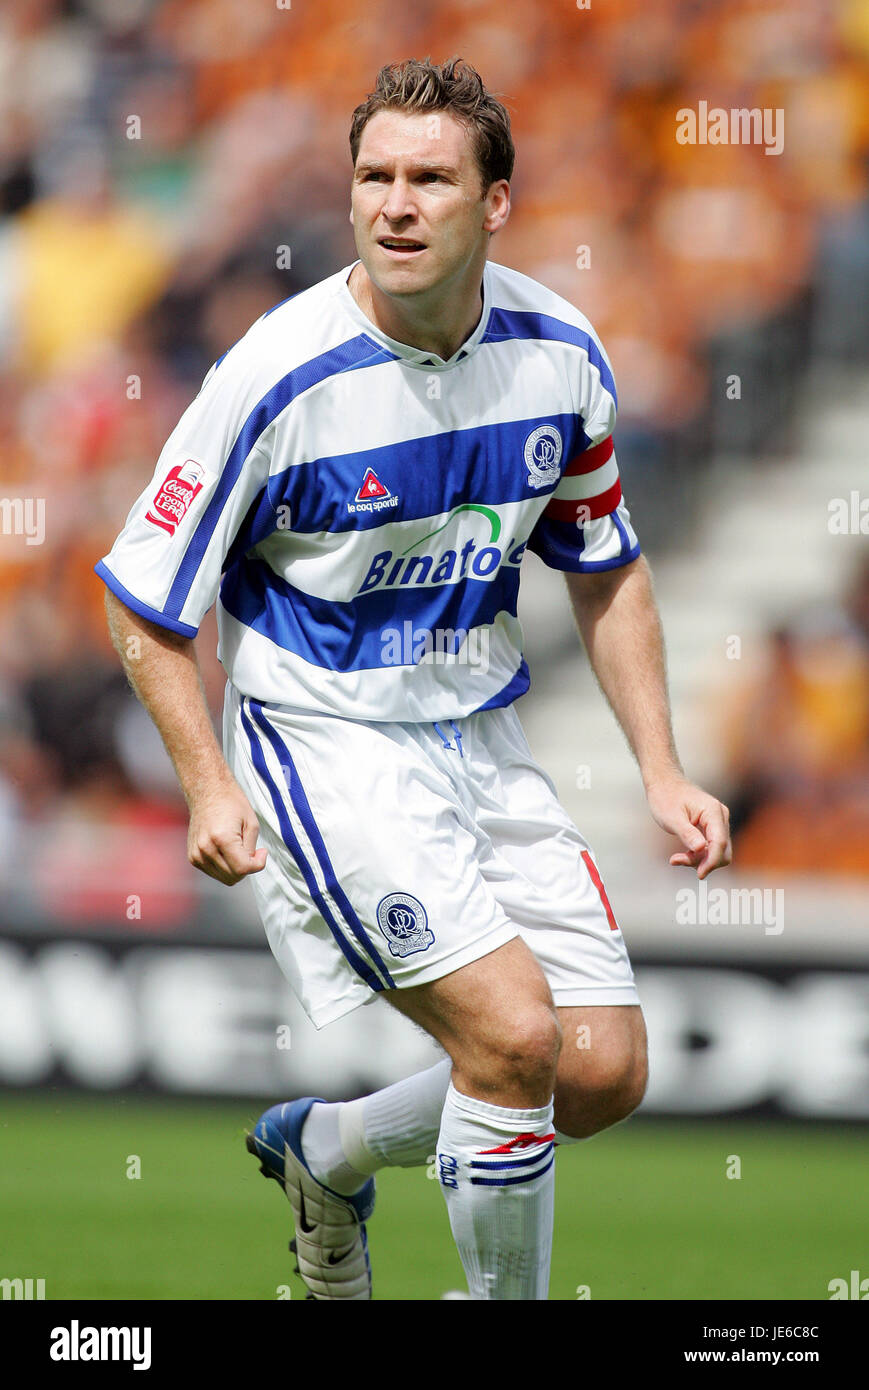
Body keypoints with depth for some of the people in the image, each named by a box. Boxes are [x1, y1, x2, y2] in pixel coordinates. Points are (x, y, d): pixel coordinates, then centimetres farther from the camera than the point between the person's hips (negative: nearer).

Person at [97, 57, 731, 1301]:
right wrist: (208, 787, -18)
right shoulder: (281, 375, -18)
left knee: (605, 1076, 0)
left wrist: (662, 771, 5)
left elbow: (606, 572, 12)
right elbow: (144, 603, -8)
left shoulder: (559, 352, -4)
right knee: (513, 1030, -22)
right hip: (325, 744, -6)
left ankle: (327, 1150, 26)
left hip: (482, 742, 6)